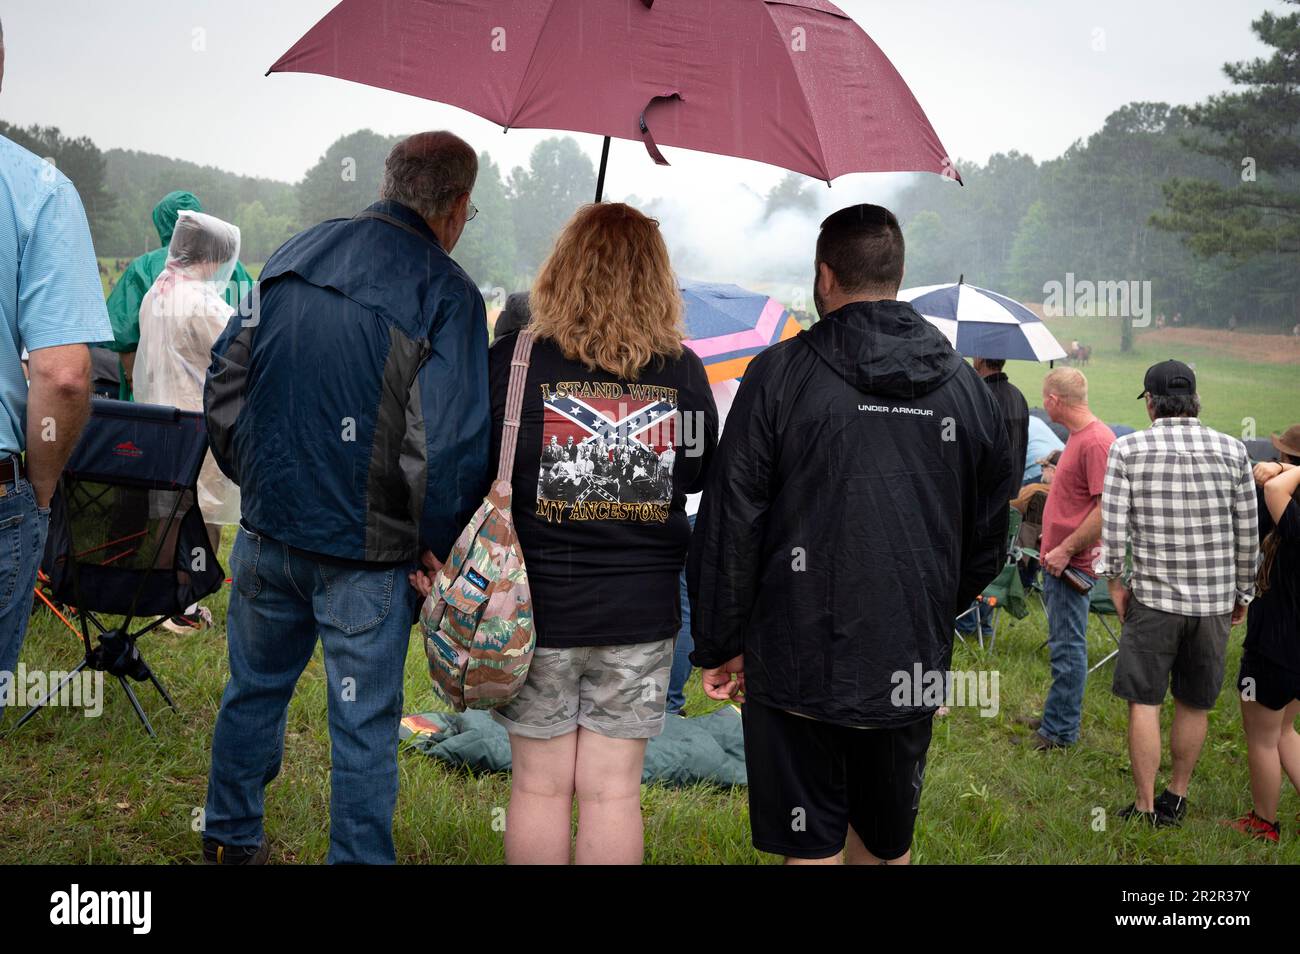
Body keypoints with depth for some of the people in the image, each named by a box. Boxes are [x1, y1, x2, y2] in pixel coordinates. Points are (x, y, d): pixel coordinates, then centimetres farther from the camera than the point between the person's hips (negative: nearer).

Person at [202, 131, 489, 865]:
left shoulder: (295, 254, 4)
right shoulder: (448, 293, -13)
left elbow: (226, 378, 8)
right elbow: (449, 441, -22)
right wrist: (432, 546, -7)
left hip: (267, 528, 6)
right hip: (366, 554, -5)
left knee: (255, 689, 23)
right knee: (364, 724, 8)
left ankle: (231, 838, 40)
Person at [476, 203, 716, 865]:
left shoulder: (512, 361, -9)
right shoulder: (684, 371, -2)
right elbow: (703, 474, 12)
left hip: (537, 605, -1)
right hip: (642, 611, 2)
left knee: (539, 786, 11)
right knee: (613, 791, 11)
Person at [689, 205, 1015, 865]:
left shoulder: (781, 372, -9)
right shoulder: (964, 384, 4)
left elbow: (729, 527, -9)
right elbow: (989, 540, 12)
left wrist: (718, 648, 1)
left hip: (800, 667, -4)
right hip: (914, 669, 4)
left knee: (812, 848, 6)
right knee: (890, 844, 20)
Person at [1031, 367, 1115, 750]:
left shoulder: (1097, 441, -19)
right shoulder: (1078, 437, 12)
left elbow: (1107, 508, -23)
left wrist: (1065, 550, -20)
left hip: (1072, 563, -10)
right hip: (1058, 560, 10)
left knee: (1067, 647, -2)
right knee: (1063, 643, 17)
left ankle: (1060, 730, 6)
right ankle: (1058, 717, 28)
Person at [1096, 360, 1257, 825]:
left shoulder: (1126, 449, -7)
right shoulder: (1232, 450, -1)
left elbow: (1113, 526, -10)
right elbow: (1248, 532, 3)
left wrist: (1115, 581, 4)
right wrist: (1243, 592, 14)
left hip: (1153, 597, -2)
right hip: (1216, 600, 3)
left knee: (1143, 702, 6)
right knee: (1194, 704, 15)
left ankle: (1145, 809, 10)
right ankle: (1177, 797, 27)